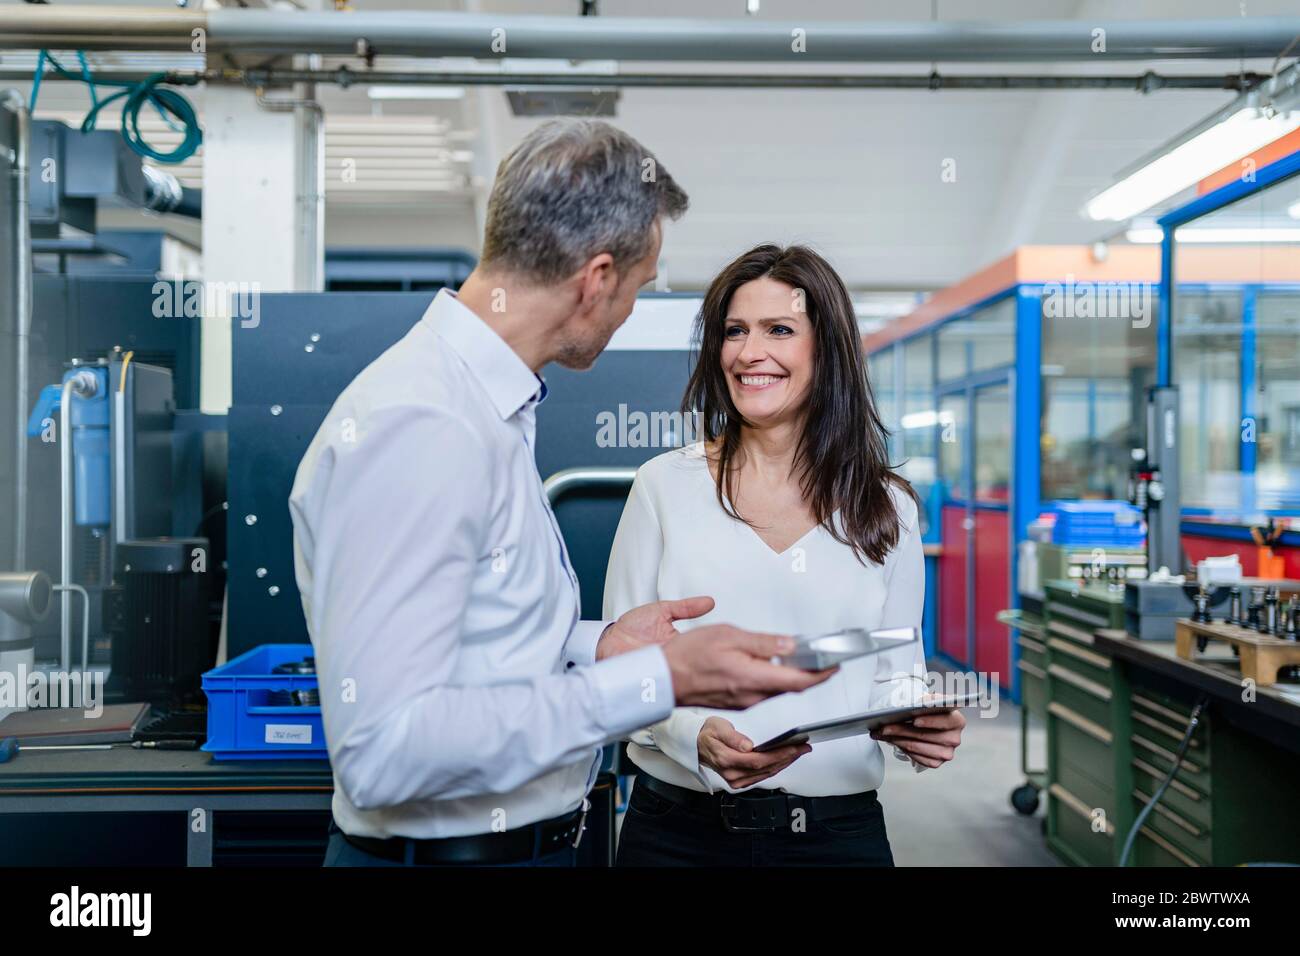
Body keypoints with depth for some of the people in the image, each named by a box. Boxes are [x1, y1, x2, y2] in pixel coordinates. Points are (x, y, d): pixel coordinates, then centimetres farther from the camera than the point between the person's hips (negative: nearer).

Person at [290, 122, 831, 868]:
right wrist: (655, 680, -26)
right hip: (446, 847, -9)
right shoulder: (418, 429, -24)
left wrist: (597, 645, 0)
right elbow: (383, 749, -29)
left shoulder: (491, 412, 6)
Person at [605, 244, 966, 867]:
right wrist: (696, 736, -19)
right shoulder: (666, 484, -2)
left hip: (839, 830, 1)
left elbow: (896, 672, 9)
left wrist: (920, 728, -13)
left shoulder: (887, 508, 3)